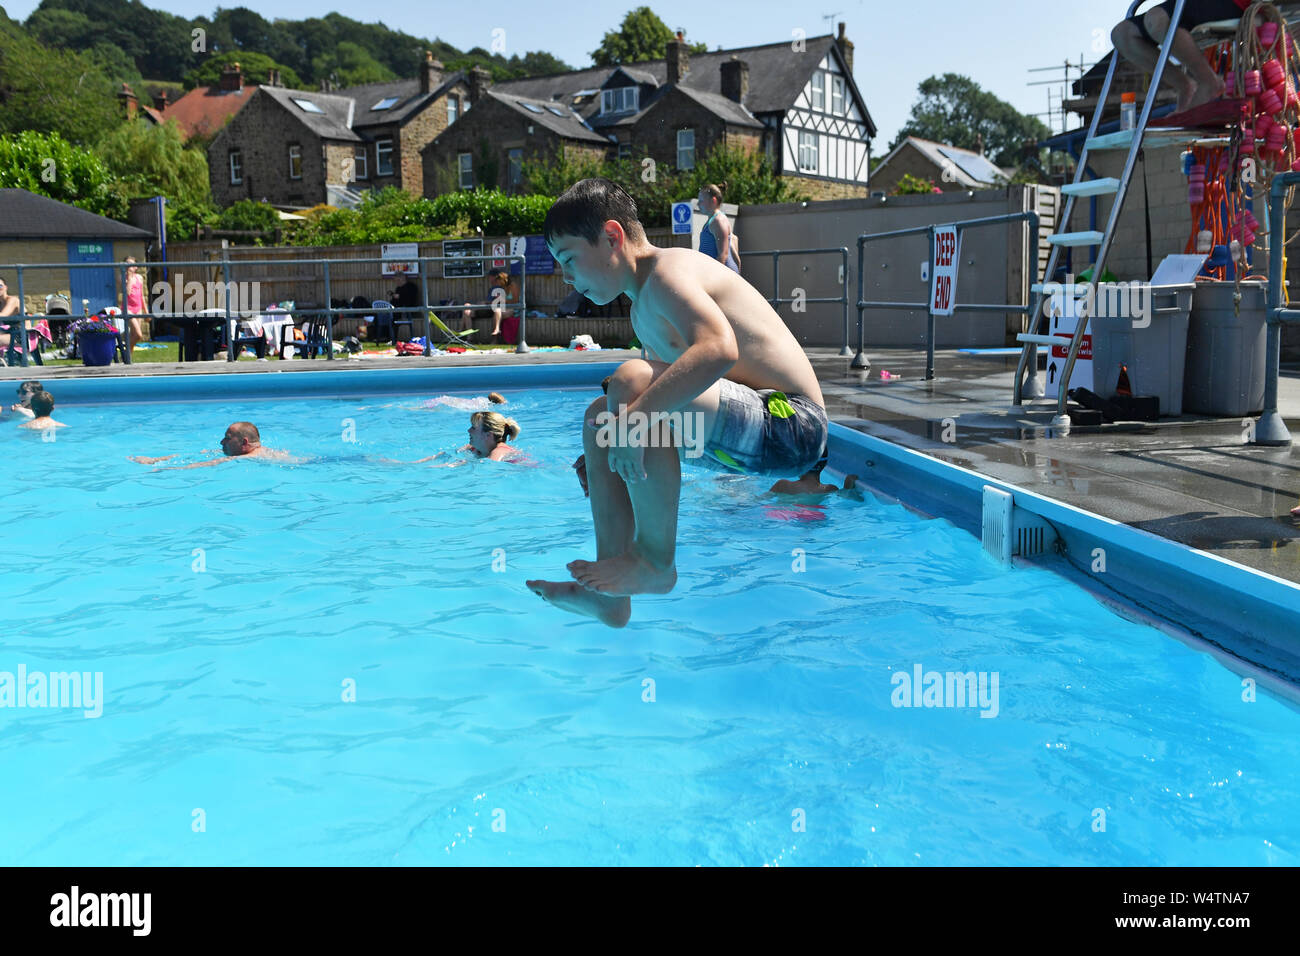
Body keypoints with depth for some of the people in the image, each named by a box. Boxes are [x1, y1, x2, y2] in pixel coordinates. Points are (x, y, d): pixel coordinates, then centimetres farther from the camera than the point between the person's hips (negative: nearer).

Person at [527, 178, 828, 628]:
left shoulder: (667, 271, -14)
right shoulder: (643, 308, 17)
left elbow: (719, 349, -34)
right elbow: (660, 394, 28)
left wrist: (636, 416, -37)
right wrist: (607, 445, 19)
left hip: (788, 424, -11)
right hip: (746, 439, 11)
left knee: (630, 382, -30)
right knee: (599, 415, 17)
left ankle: (656, 562, -13)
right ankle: (610, 594, 10)